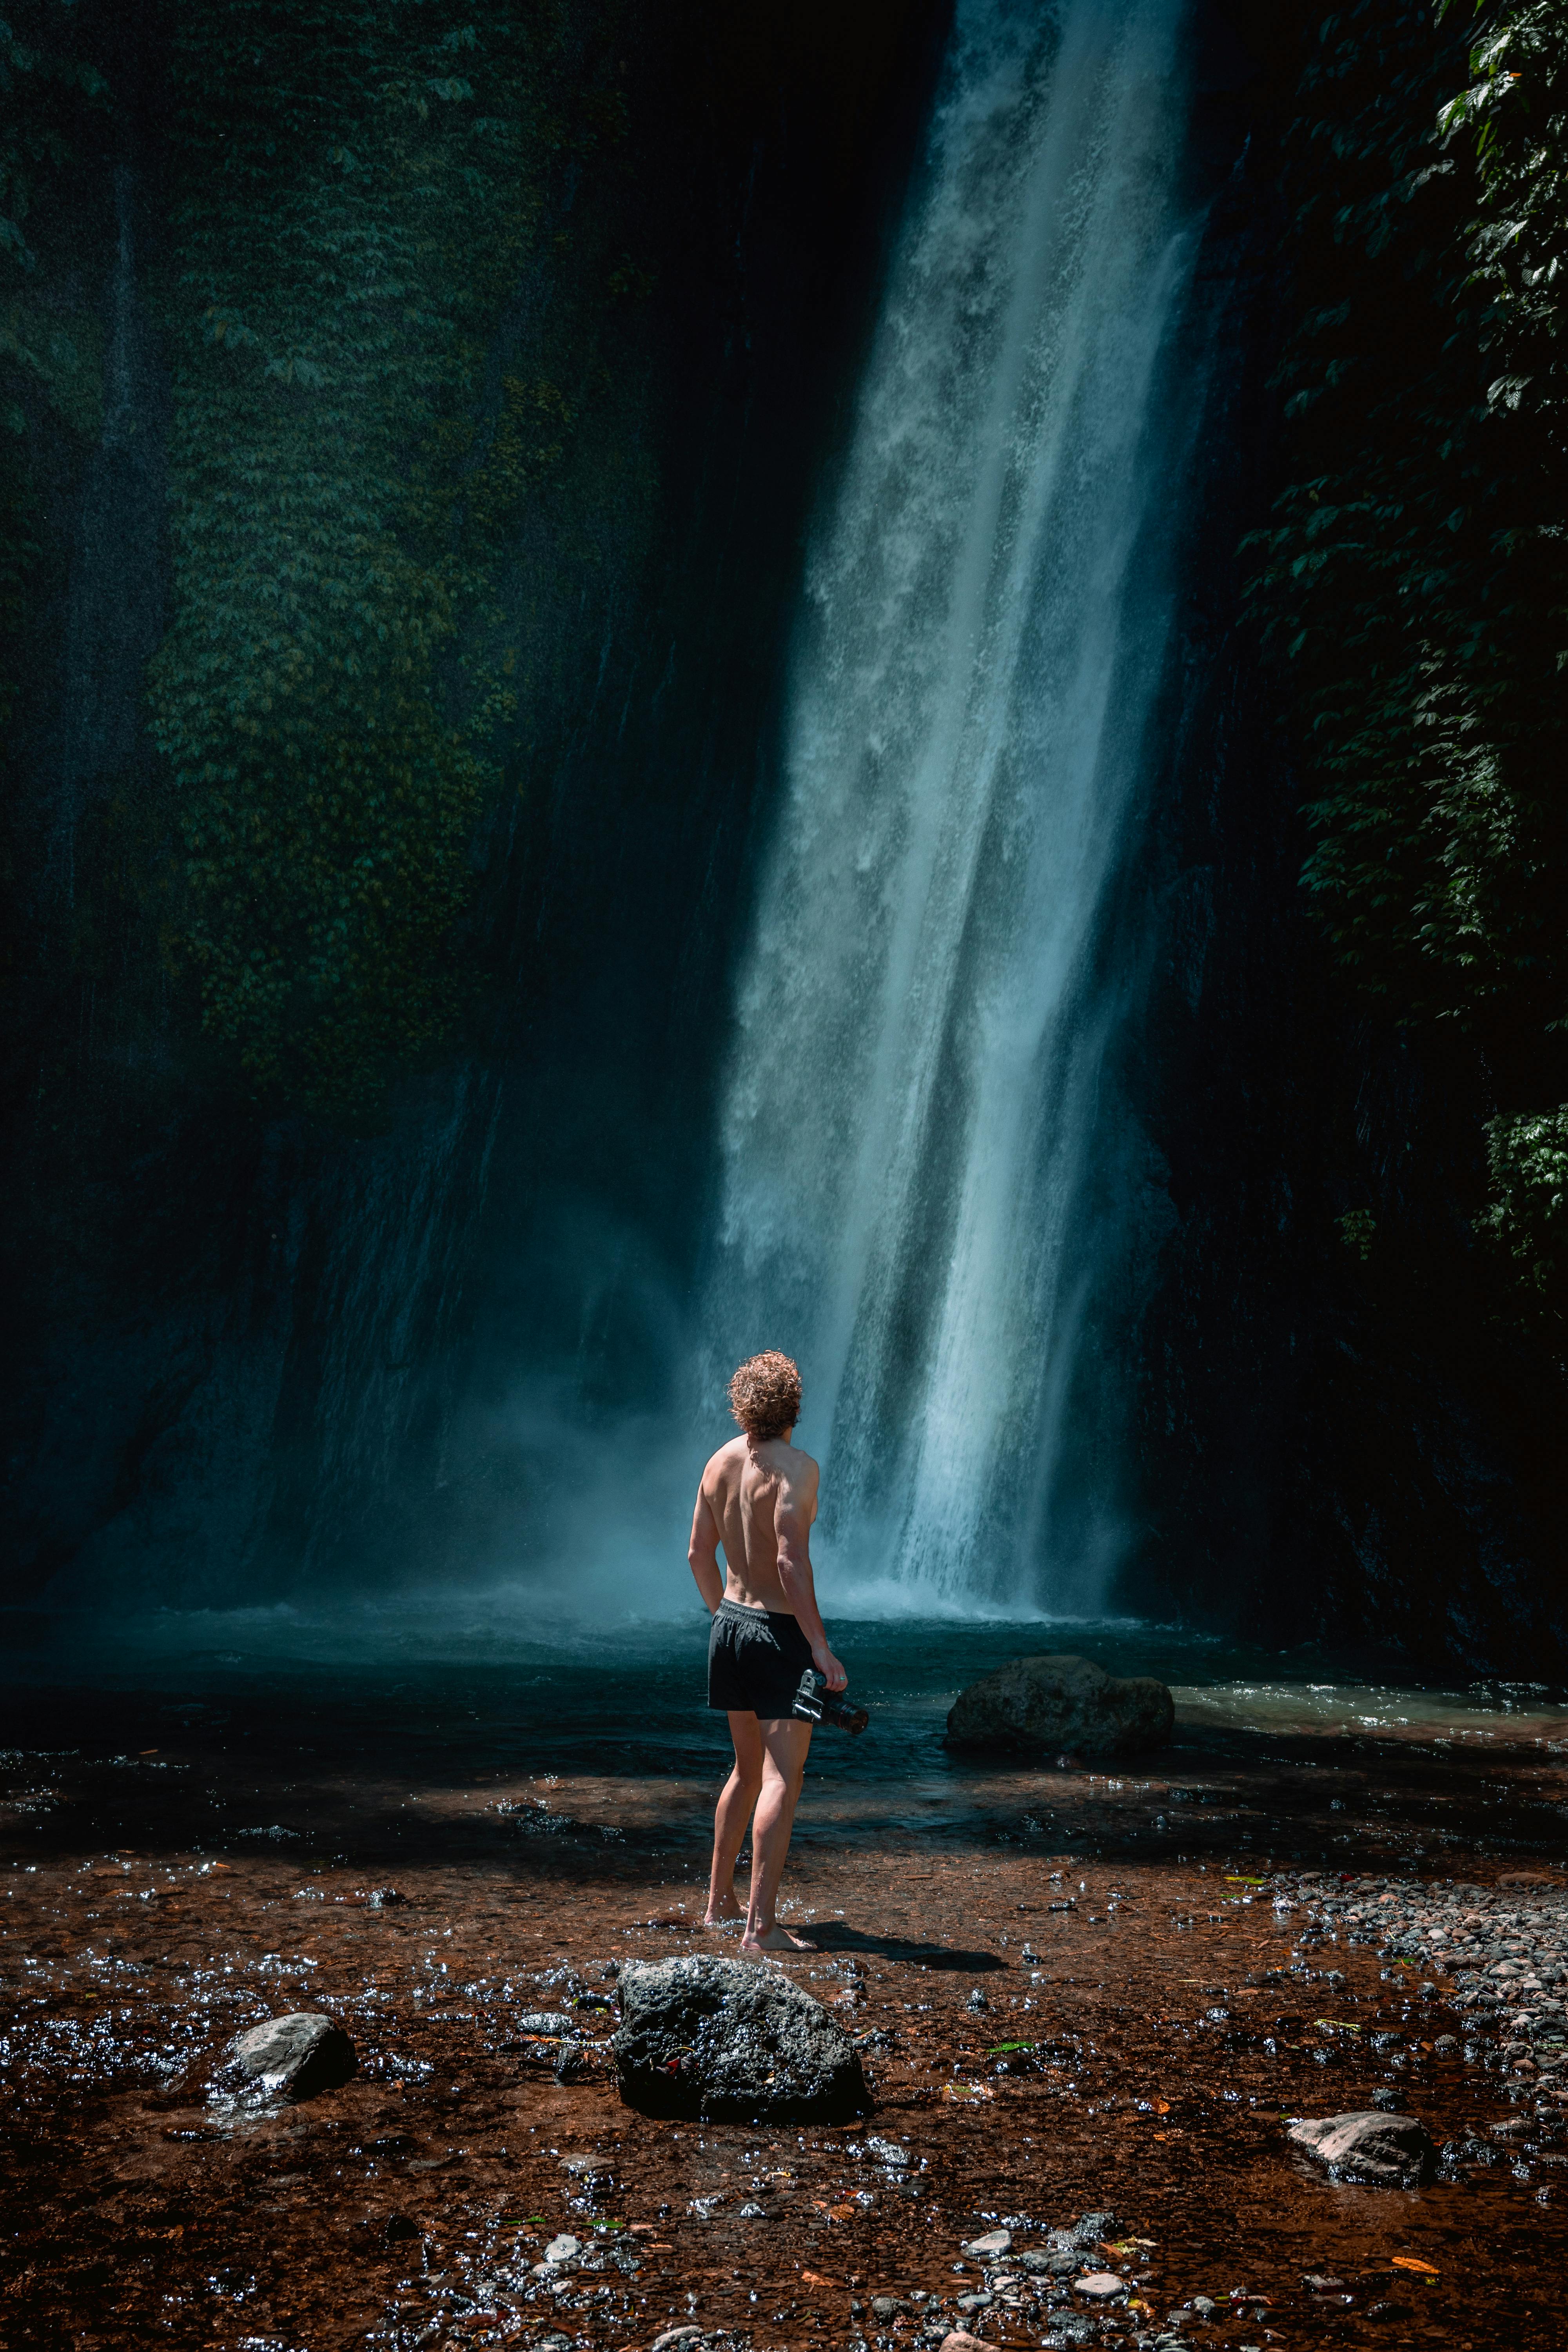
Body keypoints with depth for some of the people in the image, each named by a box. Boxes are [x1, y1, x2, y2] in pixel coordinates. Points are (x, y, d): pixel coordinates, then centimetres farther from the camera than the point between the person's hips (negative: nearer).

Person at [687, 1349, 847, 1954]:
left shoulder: (719, 1462, 6)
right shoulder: (795, 1466, -16)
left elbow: (699, 1554, 12)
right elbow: (791, 1561, -23)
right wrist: (821, 1647, -20)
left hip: (730, 1624, 8)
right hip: (780, 1631, -8)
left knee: (747, 1769, 20)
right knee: (782, 1777, -6)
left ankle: (720, 1901, 28)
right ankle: (761, 1925, -9)